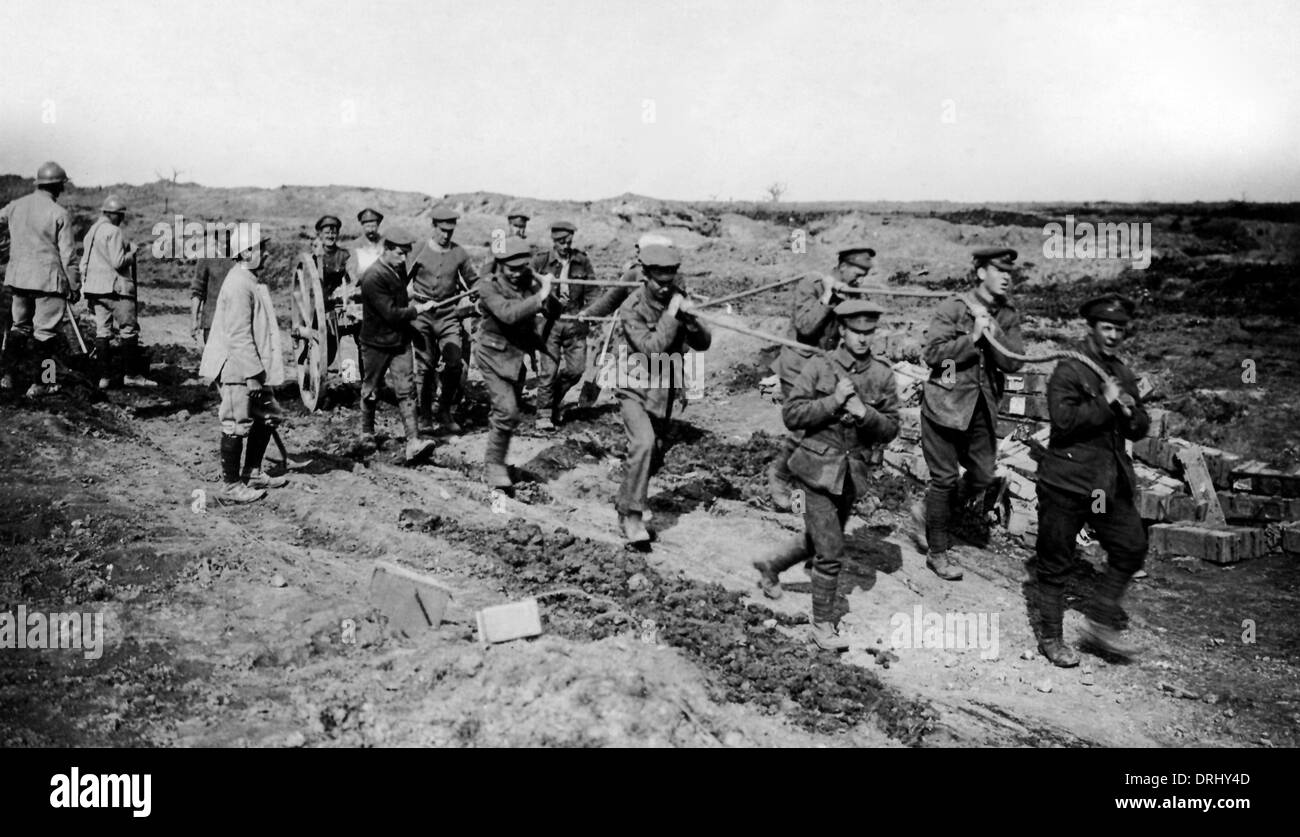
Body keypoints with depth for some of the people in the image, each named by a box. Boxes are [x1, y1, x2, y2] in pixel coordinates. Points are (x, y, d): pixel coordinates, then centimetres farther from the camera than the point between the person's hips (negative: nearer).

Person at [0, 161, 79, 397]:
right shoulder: (59, 214, -11)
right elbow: (68, 255, -10)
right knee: (46, 331, 0)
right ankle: (39, 384, 2)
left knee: (20, 326, 19)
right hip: (48, 280, -6)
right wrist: (74, 286, -4)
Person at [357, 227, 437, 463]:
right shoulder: (373, 277, -22)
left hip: (400, 339, 6)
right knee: (372, 389, 13)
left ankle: (413, 442, -12)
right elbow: (390, 313, -24)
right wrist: (418, 310, -17)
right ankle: (367, 433, 34)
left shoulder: (399, 268, 4)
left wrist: (411, 304, 7)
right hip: (377, 343, -6)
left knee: (406, 390, -5)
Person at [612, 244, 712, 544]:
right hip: (635, 390, -6)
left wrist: (691, 319, -22)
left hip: (664, 394, 6)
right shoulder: (632, 309, -17)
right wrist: (671, 315, -28)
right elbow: (653, 348, -27)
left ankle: (624, 501, 39)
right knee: (644, 444, -27)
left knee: (654, 456, 15)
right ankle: (632, 516, -19)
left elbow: (703, 343, -4)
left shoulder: (678, 299, -1)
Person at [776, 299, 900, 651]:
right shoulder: (819, 367, -8)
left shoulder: (883, 374, -1)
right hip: (820, 468, -4)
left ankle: (773, 566, 48)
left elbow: (891, 427, 0)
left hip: (855, 473, 4)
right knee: (830, 552, -6)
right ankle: (822, 624, 7)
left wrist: (864, 413, -19)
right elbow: (792, 415, -11)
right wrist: (834, 401, -20)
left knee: (820, 540, 21)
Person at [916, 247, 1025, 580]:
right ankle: (937, 552, 14)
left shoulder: (1008, 316, 5)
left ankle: (928, 512, 32)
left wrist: (992, 330, -18)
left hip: (982, 407, 6)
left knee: (982, 475, 8)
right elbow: (932, 353, -16)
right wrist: (973, 338, -21)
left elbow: (1014, 363, -6)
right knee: (944, 478, 1)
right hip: (945, 403, -5)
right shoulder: (952, 308, -10)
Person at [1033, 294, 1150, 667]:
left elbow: (1141, 429, 16)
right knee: (1055, 562, 2)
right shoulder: (1068, 371, -10)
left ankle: (1100, 622, 18)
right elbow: (1064, 419, -23)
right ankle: (1050, 636, 16)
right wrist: (1106, 403, -17)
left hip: (1112, 482, 7)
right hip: (1067, 481, -7)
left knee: (1132, 547, 3)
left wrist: (1129, 413, -5)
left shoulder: (1124, 375, 13)